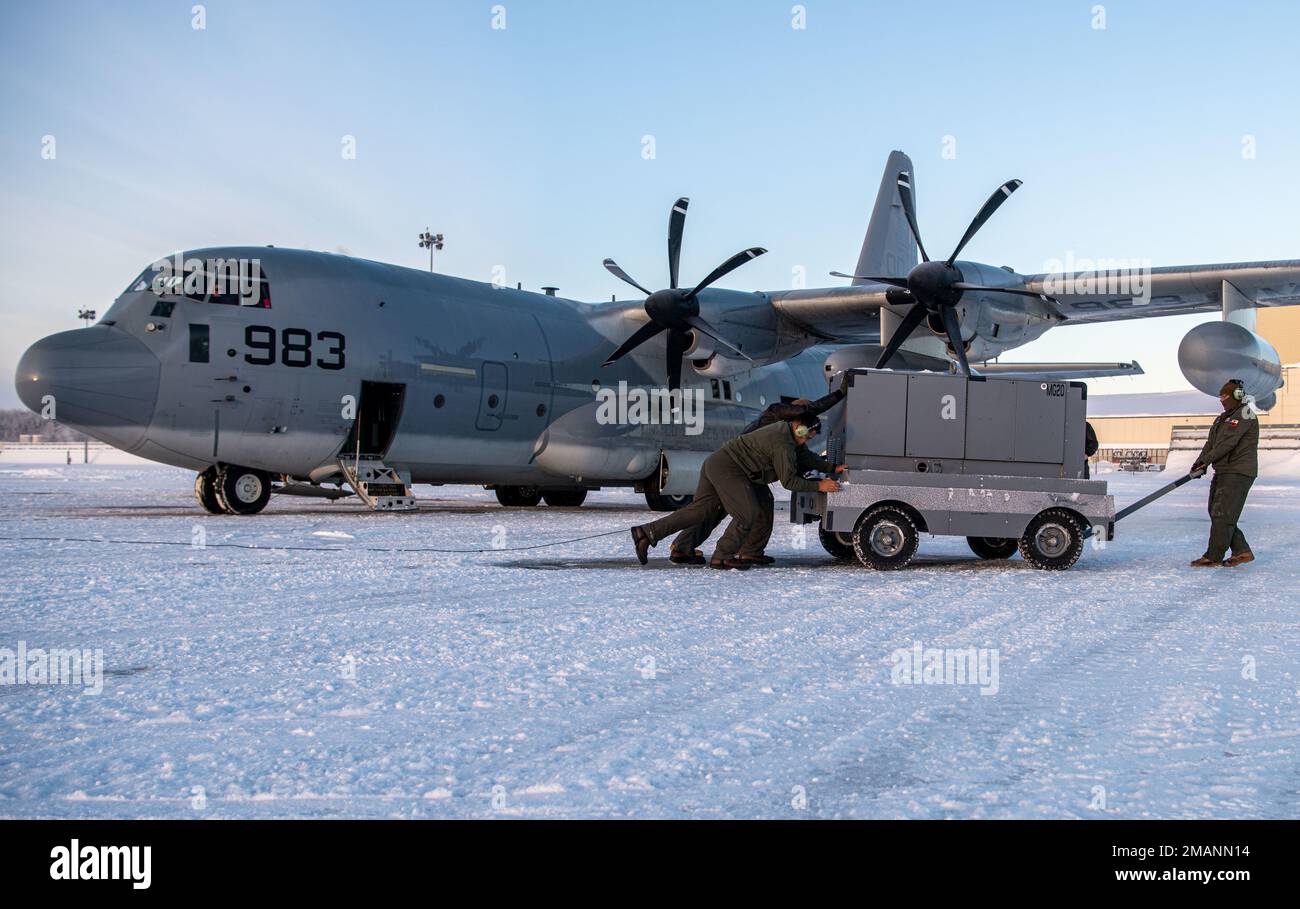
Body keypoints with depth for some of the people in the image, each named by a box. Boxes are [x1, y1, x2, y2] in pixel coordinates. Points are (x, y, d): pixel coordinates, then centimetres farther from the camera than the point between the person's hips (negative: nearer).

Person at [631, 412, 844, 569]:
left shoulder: (785, 430, 13)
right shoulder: (783, 443, -18)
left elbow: (806, 457, 23)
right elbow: (789, 481, -15)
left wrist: (832, 468, 17)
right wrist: (818, 486, -11)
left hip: (715, 462, 10)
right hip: (727, 469, -10)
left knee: (700, 510, 7)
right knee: (748, 514, -7)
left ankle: (646, 532, 3)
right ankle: (722, 557, 0)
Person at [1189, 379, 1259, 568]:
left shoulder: (1244, 415, -10)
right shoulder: (1222, 418, 20)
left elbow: (1228, 442, -19)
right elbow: (1211, 443, 13)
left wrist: (1206, 460, -20)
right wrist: (1200, 462, -3)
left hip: (1239, 473, -10)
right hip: (1222, 472, 10)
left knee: (1222, 515, -10)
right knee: (1216, 513, 8)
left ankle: (1213, 557, -7)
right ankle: (1242, 552, 14)